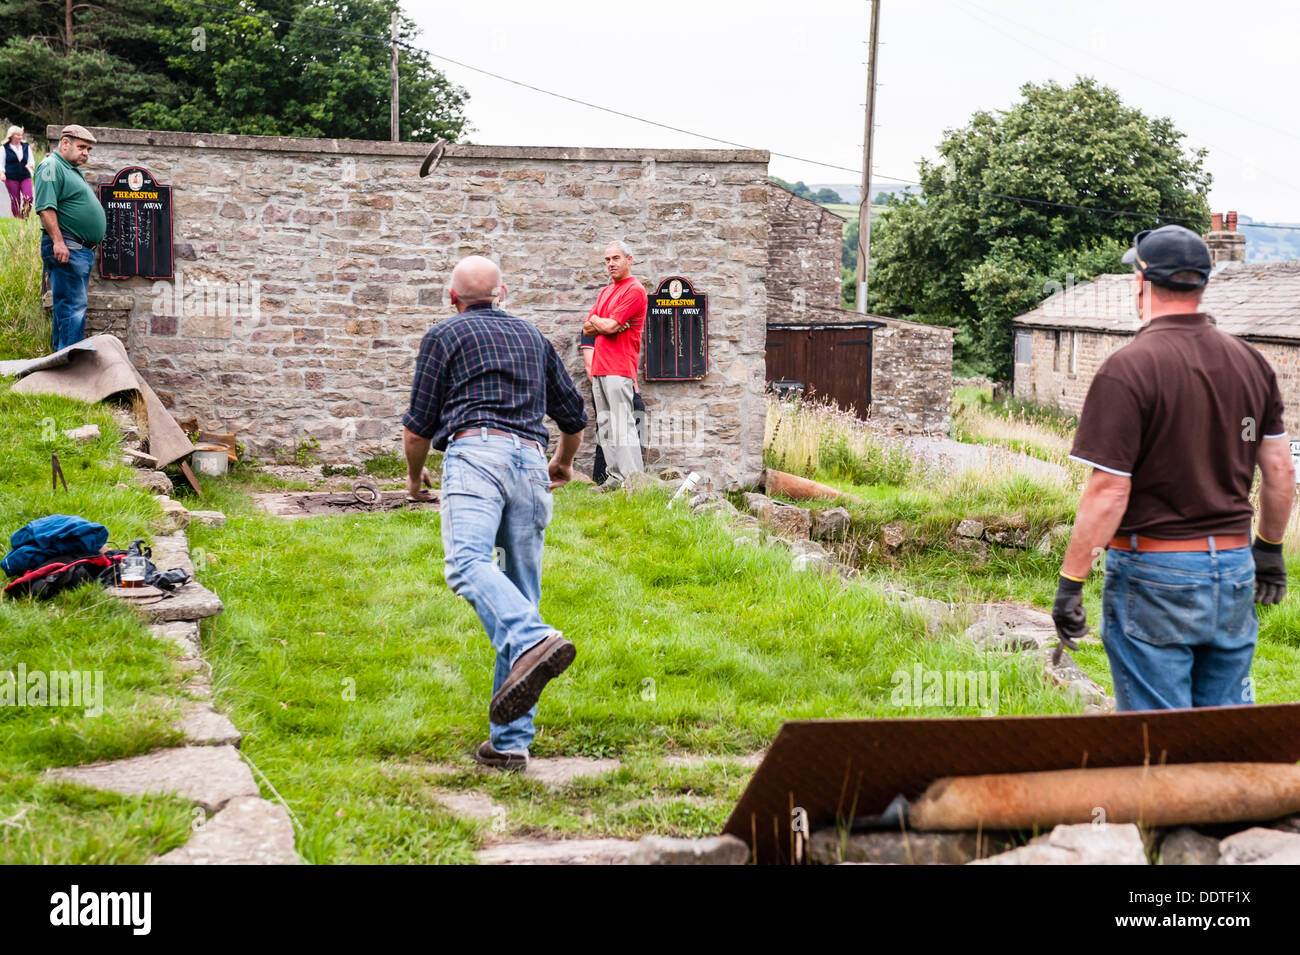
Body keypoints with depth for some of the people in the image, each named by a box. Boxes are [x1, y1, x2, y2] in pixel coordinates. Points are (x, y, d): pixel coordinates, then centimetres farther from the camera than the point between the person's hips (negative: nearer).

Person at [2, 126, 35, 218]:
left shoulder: (26, 147, 11)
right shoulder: (5, 148, 4)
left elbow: (31, 160, 15)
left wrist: (29, 165, -9)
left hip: (25, 177, 2)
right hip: (11, 178, -2)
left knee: (28, 198, -14)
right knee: (15, 201, 1)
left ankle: (25, 217, 1)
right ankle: (17, 217, 13)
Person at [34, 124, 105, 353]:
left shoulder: (72, 171, 24)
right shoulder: (51, 166, -8)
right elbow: (45, 207, -18)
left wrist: (90, 247, 28)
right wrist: (58, 241, -25)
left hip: (83, 251, 10)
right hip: (67, 249, -10)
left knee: (74, 307, 13)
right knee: (73, 306, -13)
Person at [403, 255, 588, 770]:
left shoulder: (444, 335, 16)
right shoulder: (533, 337, 29)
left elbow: (417, 428, 12)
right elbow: (574, 416, 33)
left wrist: (415, 477, 32)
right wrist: (564, 462, 53)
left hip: (476, 452, -5)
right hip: (531, 462, 5)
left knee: (468, 563, -26)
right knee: (520, 594, 5)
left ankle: (534, 642, -55)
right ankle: (509, 741, 1)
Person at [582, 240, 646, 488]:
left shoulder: (634, 290, -6)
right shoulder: (605, 292, 22)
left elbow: (610, 326, -14)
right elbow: (587, 329, 15)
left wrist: (595, 320, 6)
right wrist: (607, 325, -4)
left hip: (619, 368, -9)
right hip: (599, 366, 9)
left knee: (622, 425, -12)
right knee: (604, 426, 9)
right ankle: (615, 477, 13)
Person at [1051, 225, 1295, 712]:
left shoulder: (1126, 370, -15)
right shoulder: (1252, 362, 5)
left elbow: (1108, 492, -18)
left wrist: (1070, 582, -11)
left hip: (1155, 577, -6)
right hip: (1235, 573, 6)